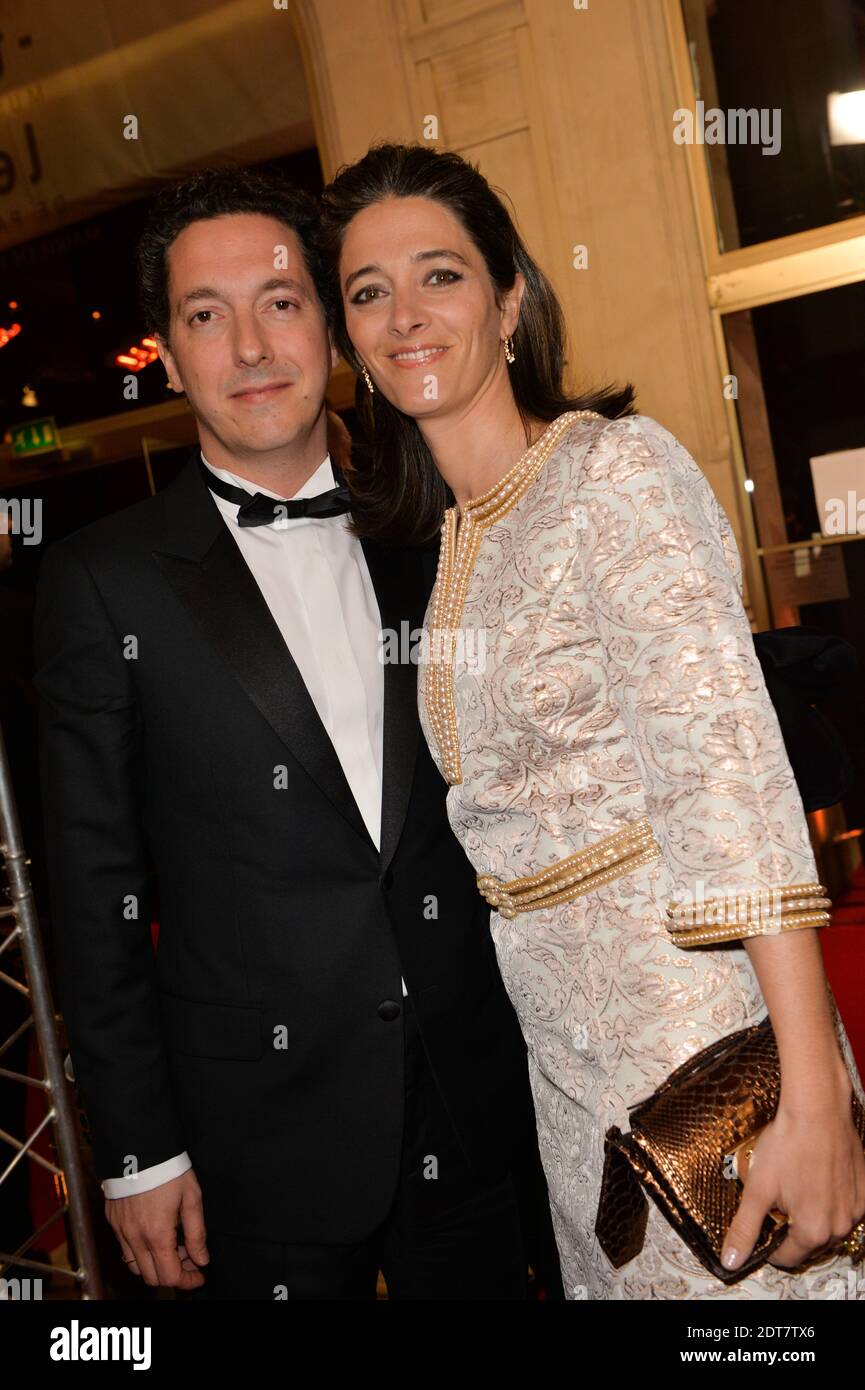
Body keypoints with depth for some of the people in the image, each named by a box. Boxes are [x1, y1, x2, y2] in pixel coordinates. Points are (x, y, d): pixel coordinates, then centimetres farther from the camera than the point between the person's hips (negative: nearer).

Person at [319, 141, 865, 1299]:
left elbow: (727, 764, -22)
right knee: (617, 1268, 20)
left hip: (691, 1019, -7)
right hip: (563, 1047, 7)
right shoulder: (437, 535, 10)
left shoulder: (615, 465, -12)